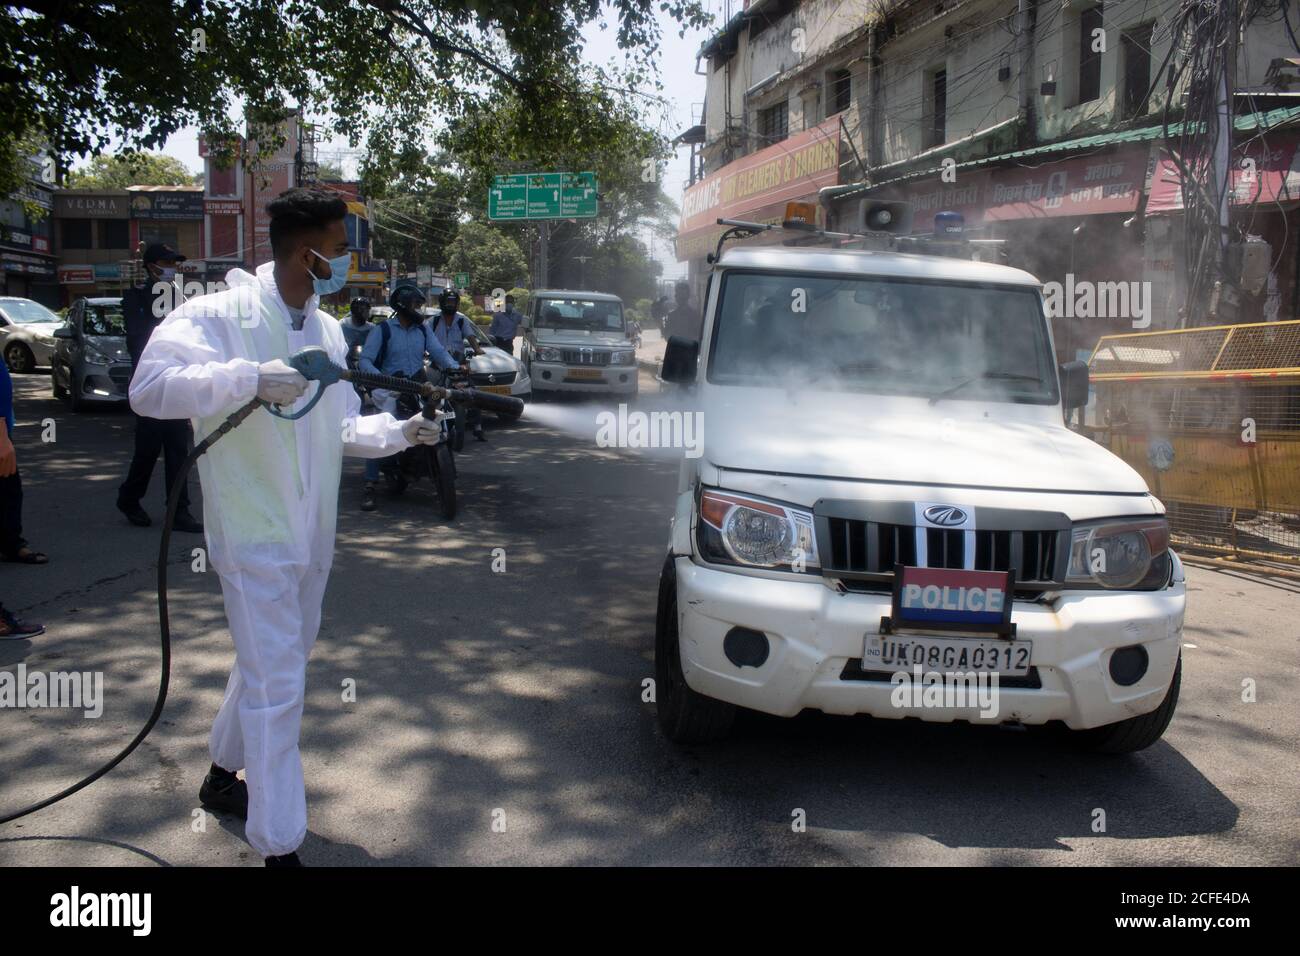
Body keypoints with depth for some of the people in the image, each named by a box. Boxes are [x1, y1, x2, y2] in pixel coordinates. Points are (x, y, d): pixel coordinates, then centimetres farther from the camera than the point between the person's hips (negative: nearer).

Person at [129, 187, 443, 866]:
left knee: (269, 668, 22)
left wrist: (398, 432, -1)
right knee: (277, 686, -7)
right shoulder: (219, 315, -13)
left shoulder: (327, 330, 9)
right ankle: (280, 847, 2)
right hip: (255, 534, -8)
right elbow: (149, 389, -24)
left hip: (311, 536, 8)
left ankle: (223, 774, 45)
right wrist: (248, 377, -33)